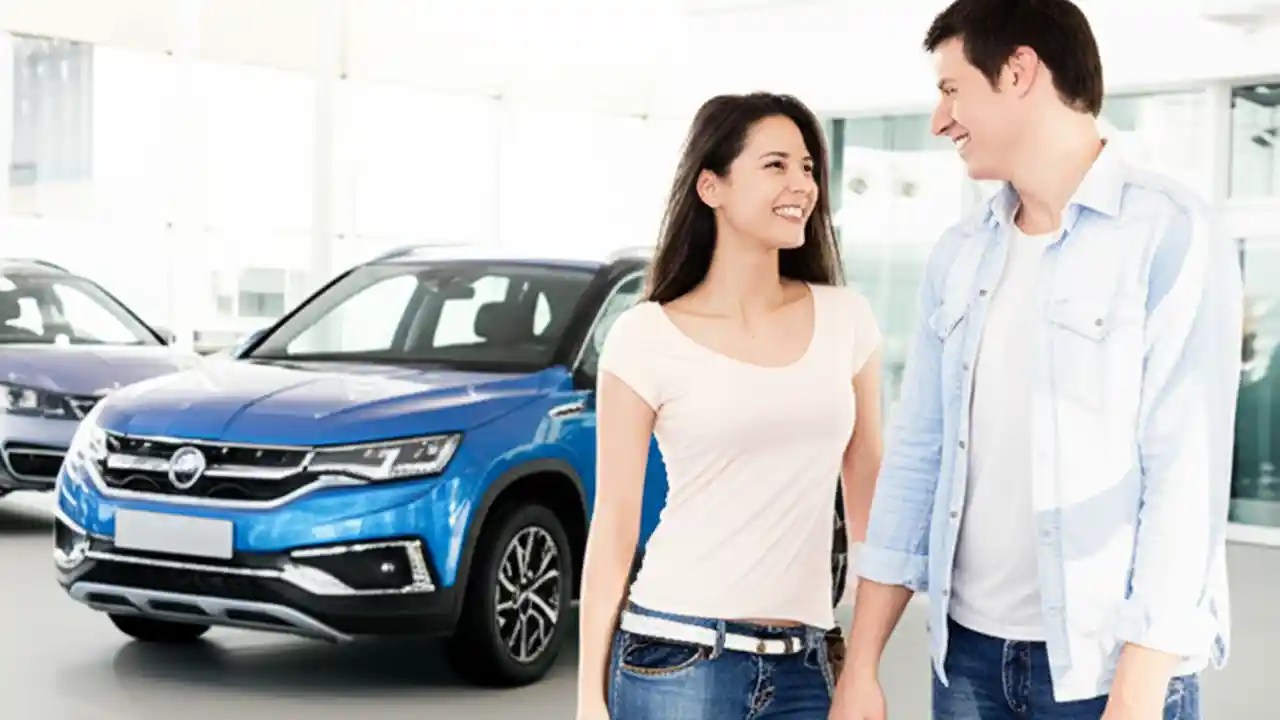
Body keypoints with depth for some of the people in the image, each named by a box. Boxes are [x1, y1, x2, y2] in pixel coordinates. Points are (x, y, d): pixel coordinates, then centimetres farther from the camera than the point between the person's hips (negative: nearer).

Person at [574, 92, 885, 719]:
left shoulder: (845, 318, 5)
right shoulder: (647, 337, -5)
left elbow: (868, 496, 11)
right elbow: (613, 526, -2)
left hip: (801, 664, 3)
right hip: (674, 659, -3)